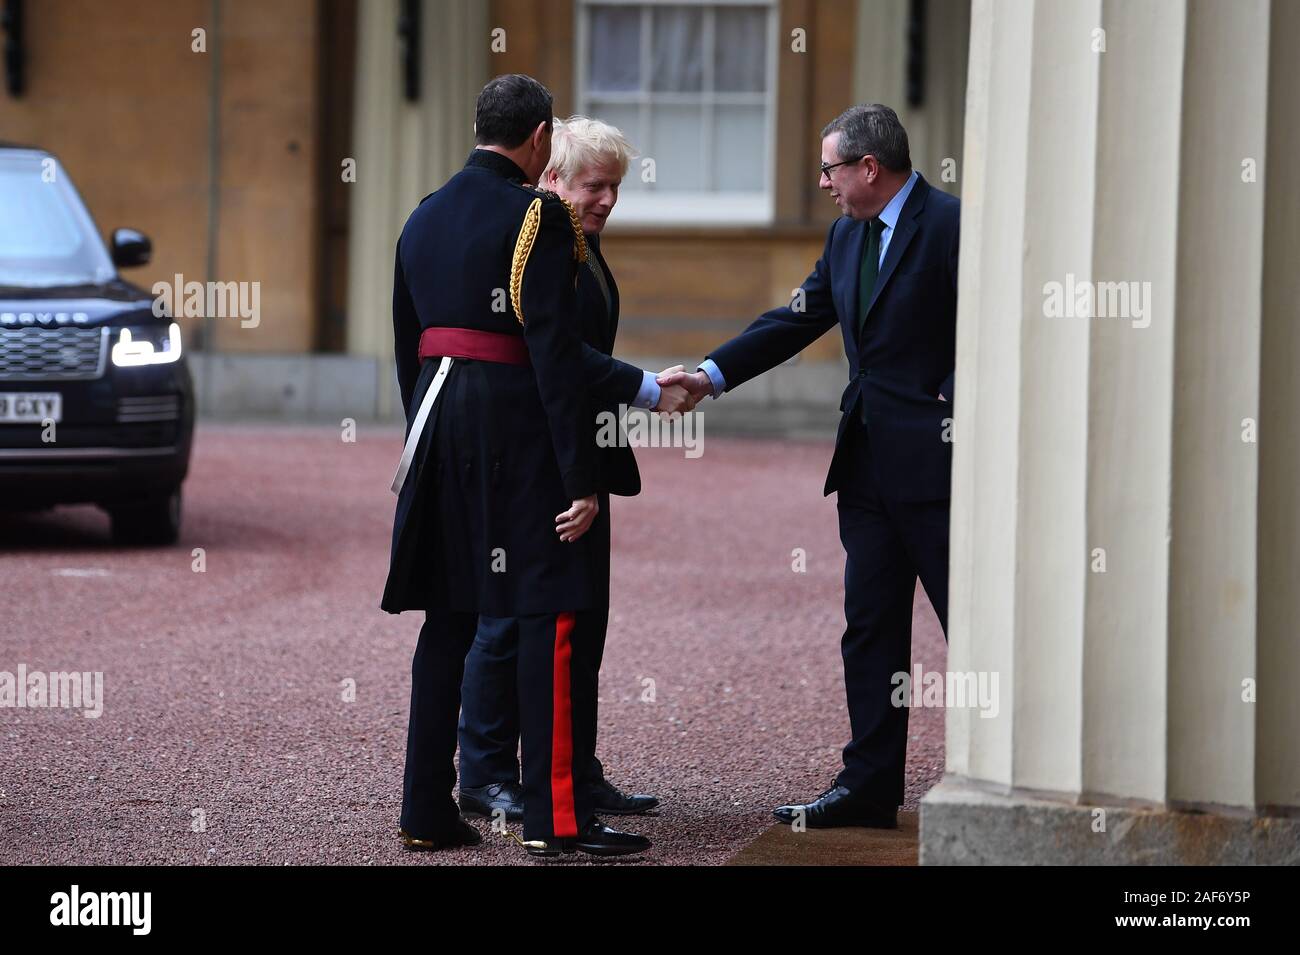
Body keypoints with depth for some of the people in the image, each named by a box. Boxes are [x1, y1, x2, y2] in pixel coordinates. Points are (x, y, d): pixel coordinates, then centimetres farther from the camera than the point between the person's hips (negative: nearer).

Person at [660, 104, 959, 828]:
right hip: (869, 464, 8)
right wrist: (711, 375, 8)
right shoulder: (848, 236, 14)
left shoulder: (951, 225, -11)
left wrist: (951, 410, -16)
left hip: (935, 462, -8)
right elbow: (798, 320, 16)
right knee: (871, 629, 9)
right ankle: (870, 786, 14)